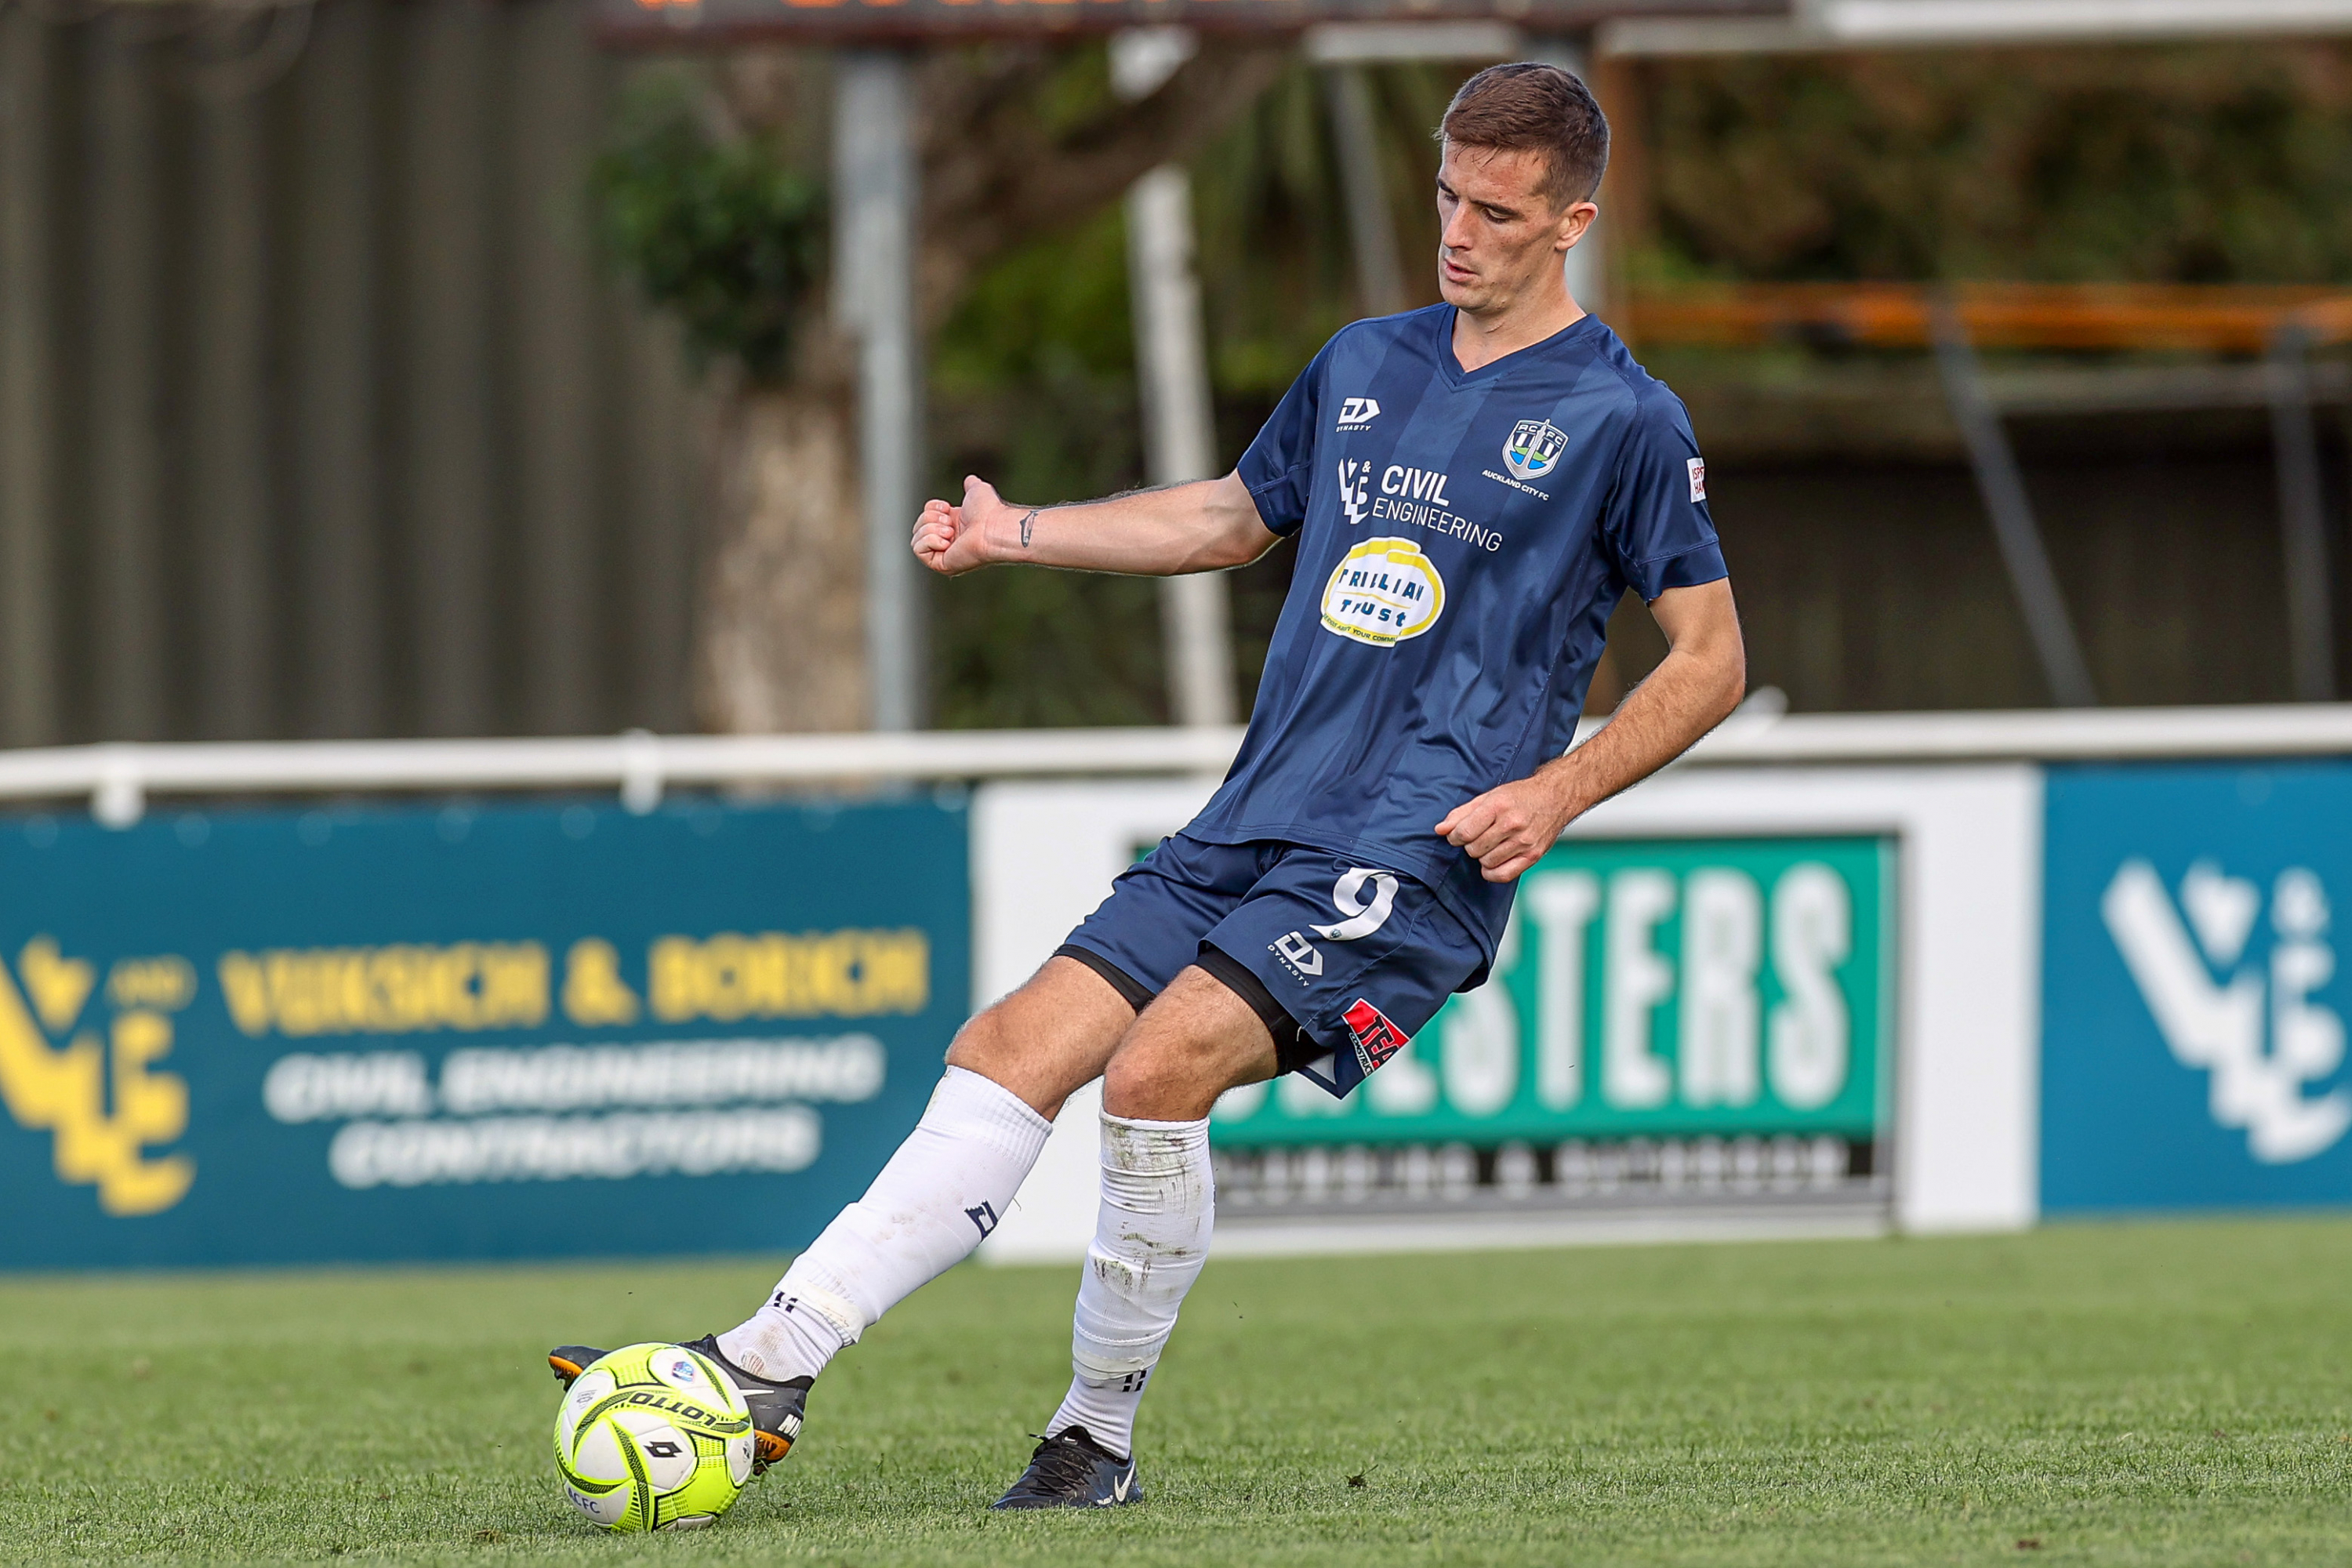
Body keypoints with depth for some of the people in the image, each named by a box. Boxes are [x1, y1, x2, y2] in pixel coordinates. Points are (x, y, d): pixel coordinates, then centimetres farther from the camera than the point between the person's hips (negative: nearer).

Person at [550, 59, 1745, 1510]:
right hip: (1252, 829, 7)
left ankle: (1102, 1432, -10)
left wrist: (1555, 794, -13)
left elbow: (1713, 660, -1)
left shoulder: (1621, 421, -3)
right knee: (1016, 1048, -6)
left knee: (1160, 1065, -25)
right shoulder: (1366, 365, 16)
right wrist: (1017, 533, 20)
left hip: (1414, 854, -7)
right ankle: (773, 1363, -8)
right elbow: (1236, 517, 31)